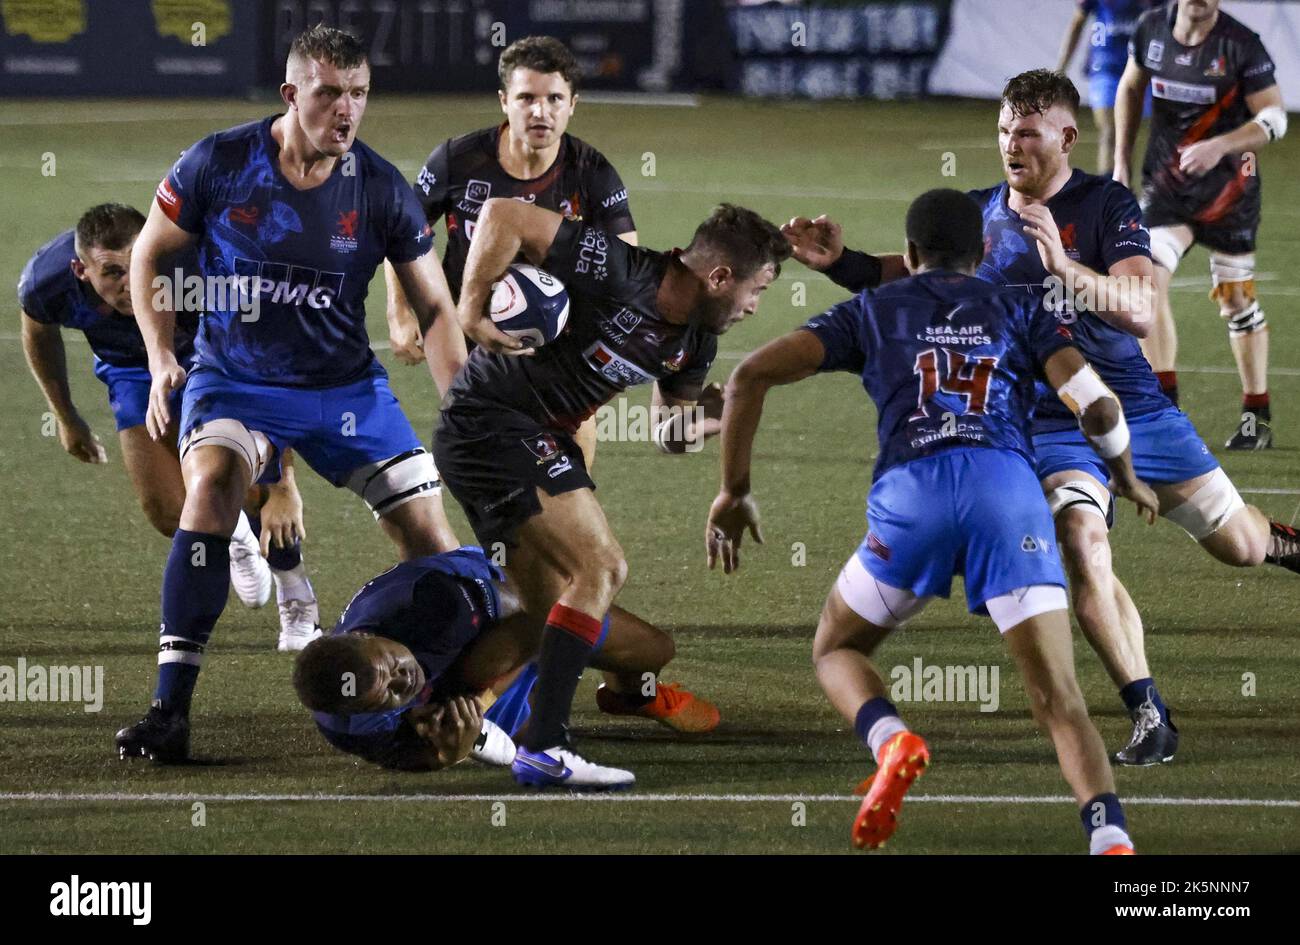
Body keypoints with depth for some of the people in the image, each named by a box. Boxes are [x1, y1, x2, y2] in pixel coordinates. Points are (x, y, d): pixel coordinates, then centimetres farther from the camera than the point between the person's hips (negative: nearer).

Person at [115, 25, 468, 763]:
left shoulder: (381, 190, -10)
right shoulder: (218, 165, -13)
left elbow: (435, 308, -1)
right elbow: (150, 254, 3)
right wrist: (161, 356, -8)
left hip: (347, 384, 2)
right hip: (234, 377, -2)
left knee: (427, 529, -4)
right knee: (212, 483, -30)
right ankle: (171, 708, -30)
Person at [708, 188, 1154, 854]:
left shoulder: (872, 311, 25)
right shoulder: (1019, 311, 24)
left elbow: (752, 376, 15)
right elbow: (1096, 405, 10)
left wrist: (734, 492, 22)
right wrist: (1127, 478, 30)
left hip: (911, 494, 0)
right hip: (1008, 487, 0)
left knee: (835, 651, 23)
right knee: (1059, 699, 0)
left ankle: (891, 741, -9)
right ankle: (1111, 838, -25)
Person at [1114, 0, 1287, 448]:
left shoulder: (1241, 46, -14)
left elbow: (1273, 117, -12)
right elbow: (1130, 88, 15)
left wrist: (1220, 146, -28)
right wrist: (1121, 161, 11)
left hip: (1227, 187, -3)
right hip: (1164, 184, 3)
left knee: (1236, 299, 5)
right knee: (1147, 279, -16)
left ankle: (1258, 418, 18)